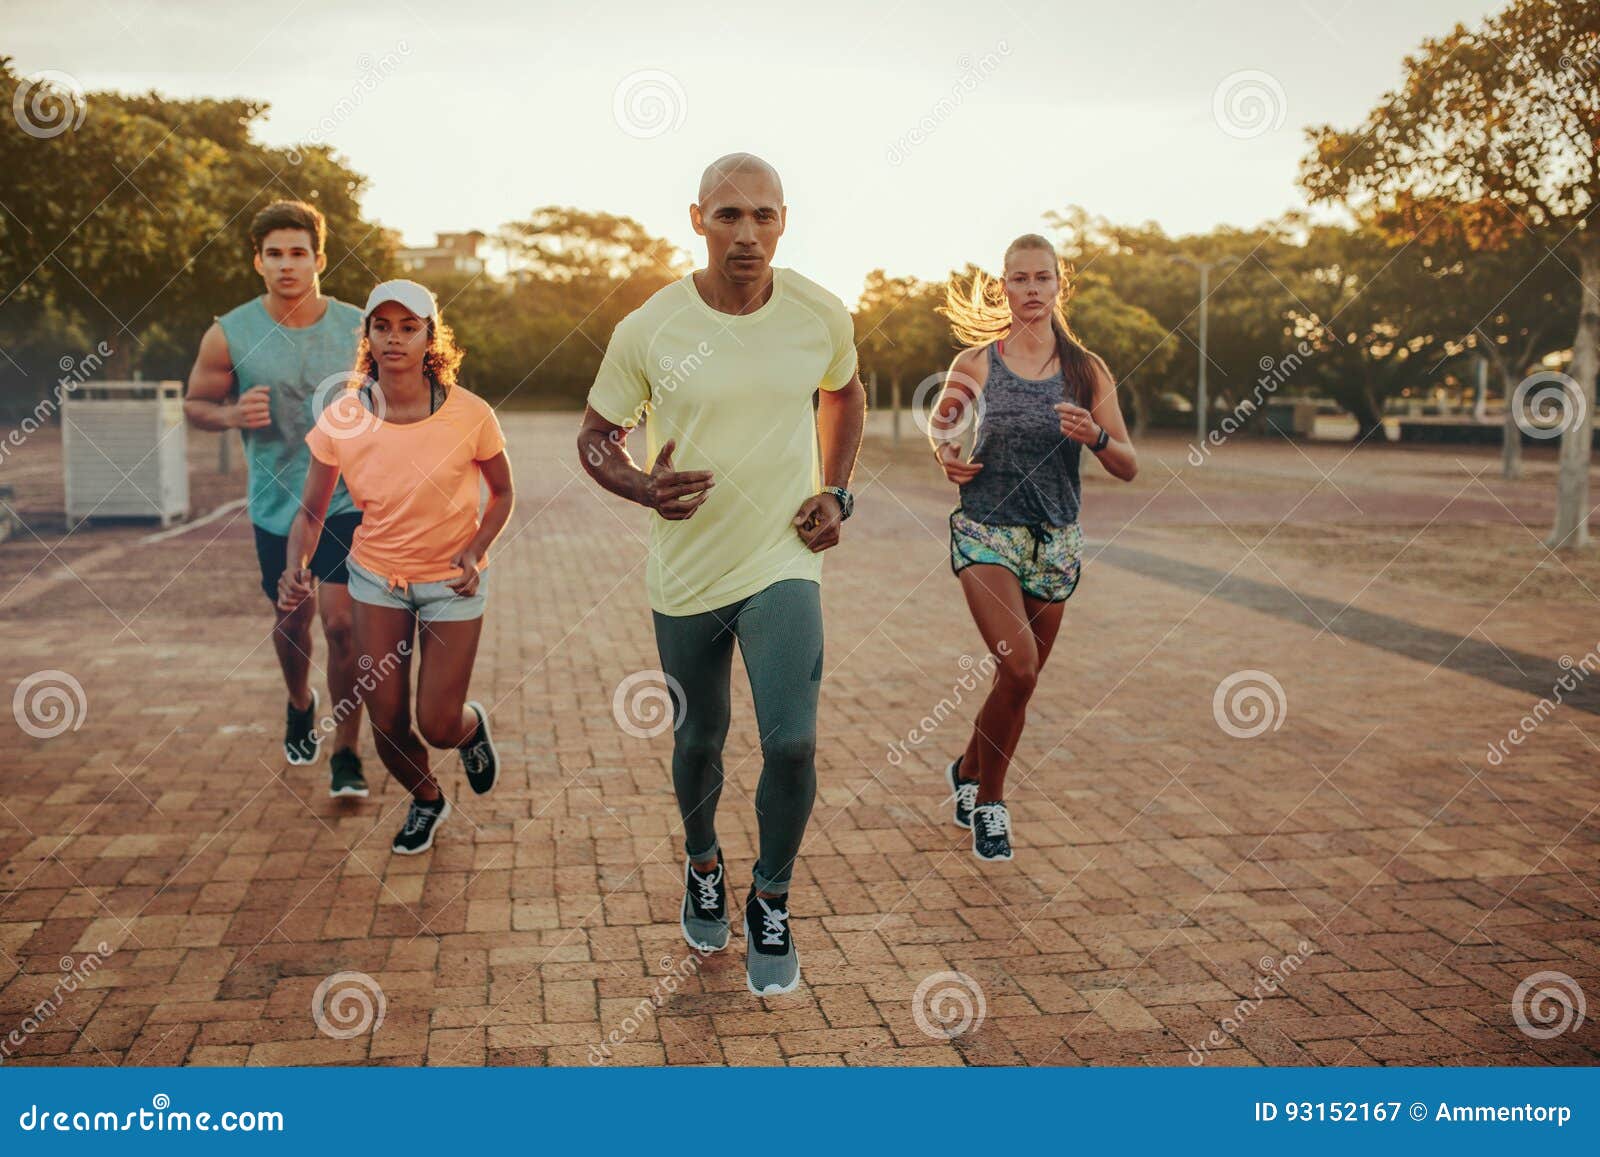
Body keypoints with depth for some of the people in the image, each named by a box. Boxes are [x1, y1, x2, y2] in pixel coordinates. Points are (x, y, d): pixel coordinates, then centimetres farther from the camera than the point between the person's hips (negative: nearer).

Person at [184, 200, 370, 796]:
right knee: (292, 619, 17)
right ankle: (299, 704, 49)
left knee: (341, 622, -10)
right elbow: (194, 405, 4)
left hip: (348, 501, -1)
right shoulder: (229, 335, -6)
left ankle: (346, 753, 5)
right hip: (276, 505, 1)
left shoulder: (358, 329, -5)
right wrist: (231, 415, -17)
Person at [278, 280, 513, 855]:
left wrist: (475, 550, -19)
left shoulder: (469, 414, -18)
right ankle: (426, 800, 38)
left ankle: (473, 724, 38)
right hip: (376, 576, 2)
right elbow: (310, 511, -7)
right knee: (387, 723, 5)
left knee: (438, 725, -3)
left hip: (452, 581, -2)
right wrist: (296, 568, -26)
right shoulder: (340, 419, -13)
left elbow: (502, 492, -2)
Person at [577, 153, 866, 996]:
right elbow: (595, 436, 0)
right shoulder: (648, 329, -11)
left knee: (791, 745, -13)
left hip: (784, 562, 0)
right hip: (686, 571, 0)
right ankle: (702, 865, 46)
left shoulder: (821, 315, -6)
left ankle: (771, 904, 13)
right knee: (698, 741, 15)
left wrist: (836, 492, 4)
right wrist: (641, 487, -21)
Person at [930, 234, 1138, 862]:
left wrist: (1096, 438, -19)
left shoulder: (1087, 370, 2)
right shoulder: (975, 363, -1)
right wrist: (946, 456, -7)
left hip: (1056, 542, 3)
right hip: (987, 531, -3)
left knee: (1019, 680, 9)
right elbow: (939, 422, 15)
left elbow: (1129, 468, 2)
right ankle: (989, 800, 1)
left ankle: (968, 769, 38)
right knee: (1018, 667, -20)